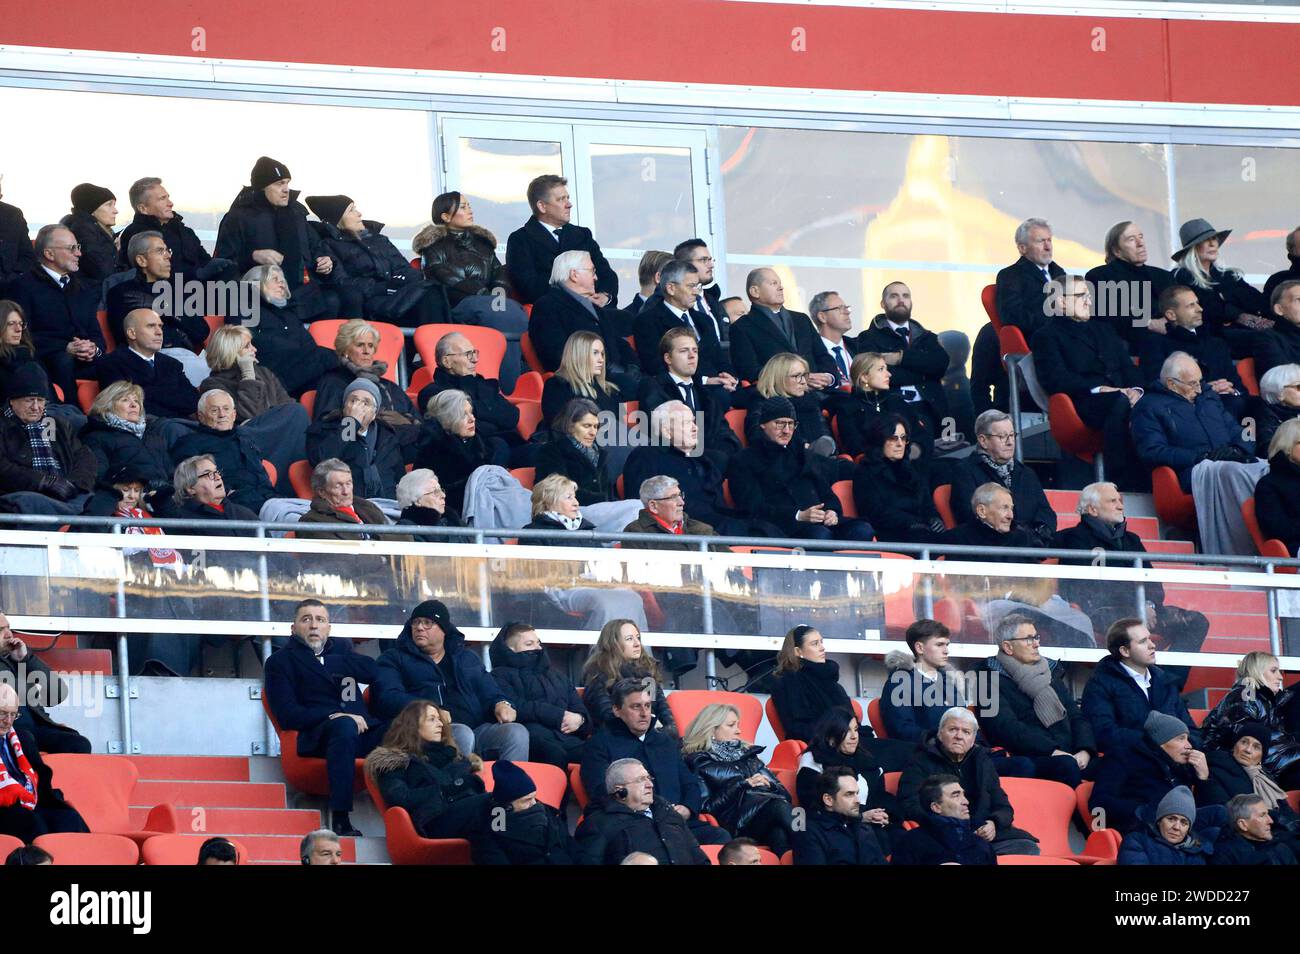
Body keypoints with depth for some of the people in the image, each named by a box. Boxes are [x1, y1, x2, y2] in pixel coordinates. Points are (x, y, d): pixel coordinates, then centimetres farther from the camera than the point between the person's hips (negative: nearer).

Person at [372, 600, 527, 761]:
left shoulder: (469, 659, 31)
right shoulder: (393, 658, 19)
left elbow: (490, 693, 26)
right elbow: (388, 698, 2)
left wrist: (501, 704, -1)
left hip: (477, 728, 4)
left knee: (517, 733, -26)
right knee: (462, 733, -38)